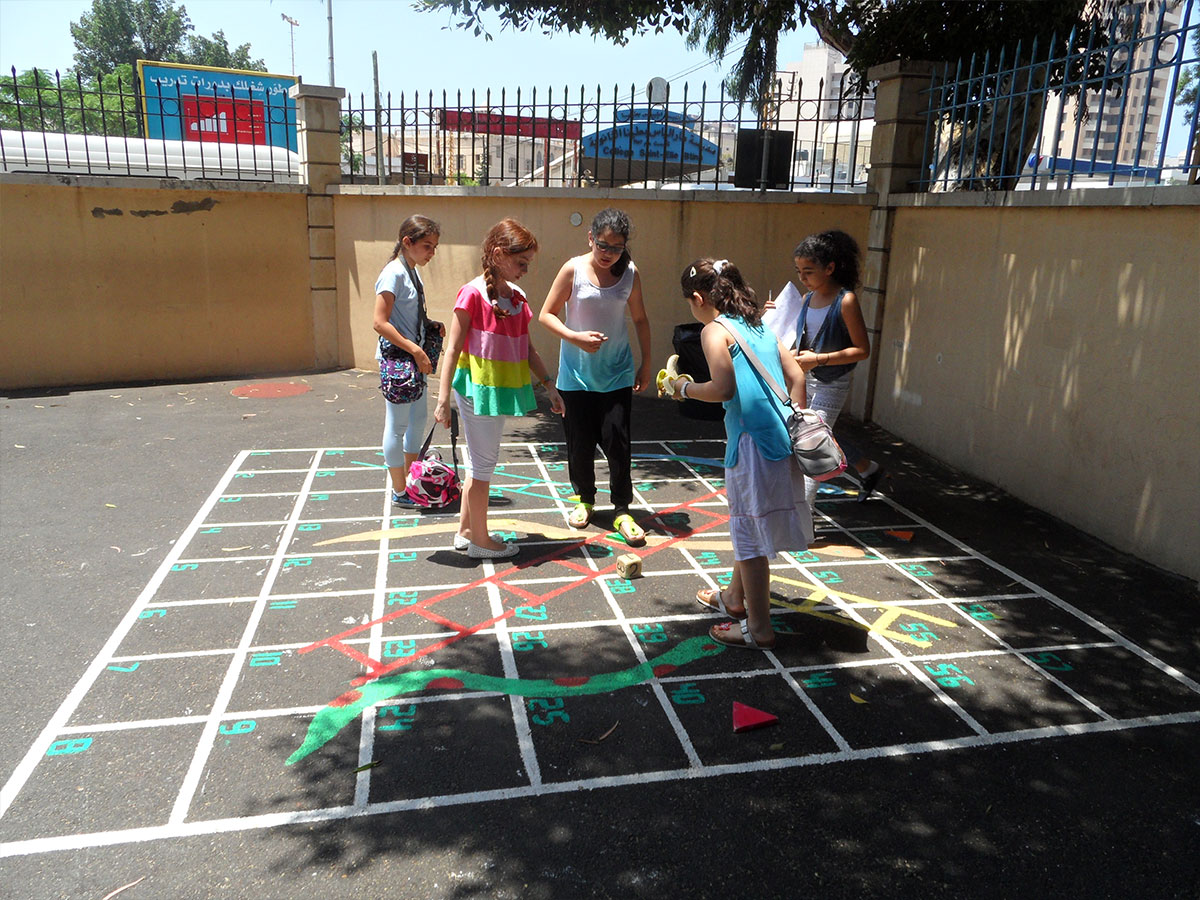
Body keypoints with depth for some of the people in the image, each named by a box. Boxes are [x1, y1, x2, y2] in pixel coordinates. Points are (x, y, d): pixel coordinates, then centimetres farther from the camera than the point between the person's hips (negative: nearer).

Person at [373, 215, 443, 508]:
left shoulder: (413, 273, 11)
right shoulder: (394, 273, -15)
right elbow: (380, 323, -22)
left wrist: (431, 325, 4)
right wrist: (415, 350, -23)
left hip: (415, 357, 9)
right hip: (396, 358, -9)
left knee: (418, 420, 16)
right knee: (397, 425, 0)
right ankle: (399, 491, 11)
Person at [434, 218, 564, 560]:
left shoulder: (516, 297, 8)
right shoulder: (473, 293, -14)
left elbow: (526, 350, 16)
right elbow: (453, 349, -14)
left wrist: (548, 385, 13)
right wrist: (443, 399, -16)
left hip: (500, 390, 8)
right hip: (477, 389, -8)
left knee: (480, 461, 16)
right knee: (483, 463, 1)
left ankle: (466, 531, 30)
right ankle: (480, 541, 15)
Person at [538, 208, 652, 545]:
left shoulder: (630, 274, 0)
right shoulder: (573, 270, -8)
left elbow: (640, 319, 11)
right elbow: (547, 314, -5)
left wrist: (646, 364, 10)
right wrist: (576, 337, -21)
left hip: (616, 374, 1)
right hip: (576, 374, -1)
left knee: (616, 440, -4)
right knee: (580, 442, 7)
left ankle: (622, 510, 8)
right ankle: (584, 499, 31)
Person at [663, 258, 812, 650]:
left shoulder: (714, 330, -6)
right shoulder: (759, 325, 17)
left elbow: (722, 389, -17)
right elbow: (796, 376, 11)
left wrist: (685, 388, 0)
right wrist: (795, 422, 16)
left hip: (753, 441, -9)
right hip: (781, 437, 9)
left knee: (750, 532, 3)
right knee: (746, 524, 24)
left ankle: (759, 628, 13)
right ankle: (735, 597, 42)